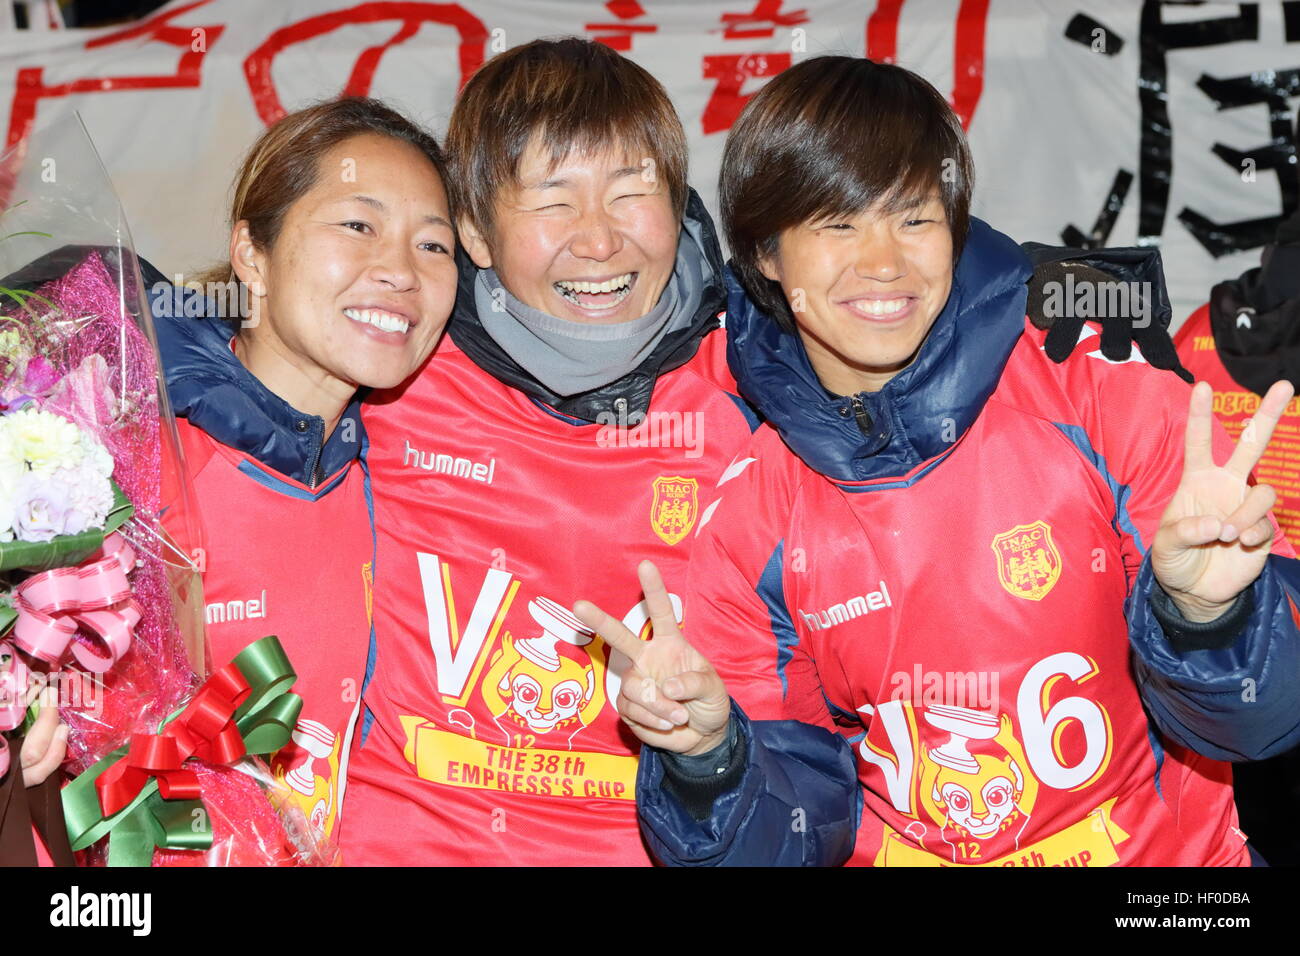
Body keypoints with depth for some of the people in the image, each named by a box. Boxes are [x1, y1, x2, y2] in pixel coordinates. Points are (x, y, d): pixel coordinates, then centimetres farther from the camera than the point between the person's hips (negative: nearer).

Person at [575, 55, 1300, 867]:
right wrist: (710, 758, -18)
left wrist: (1204, 615, -24)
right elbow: (798, 824, 0)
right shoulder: (744, 518, -3)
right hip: (896, 850, 0)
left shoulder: (1114, 408, -7)